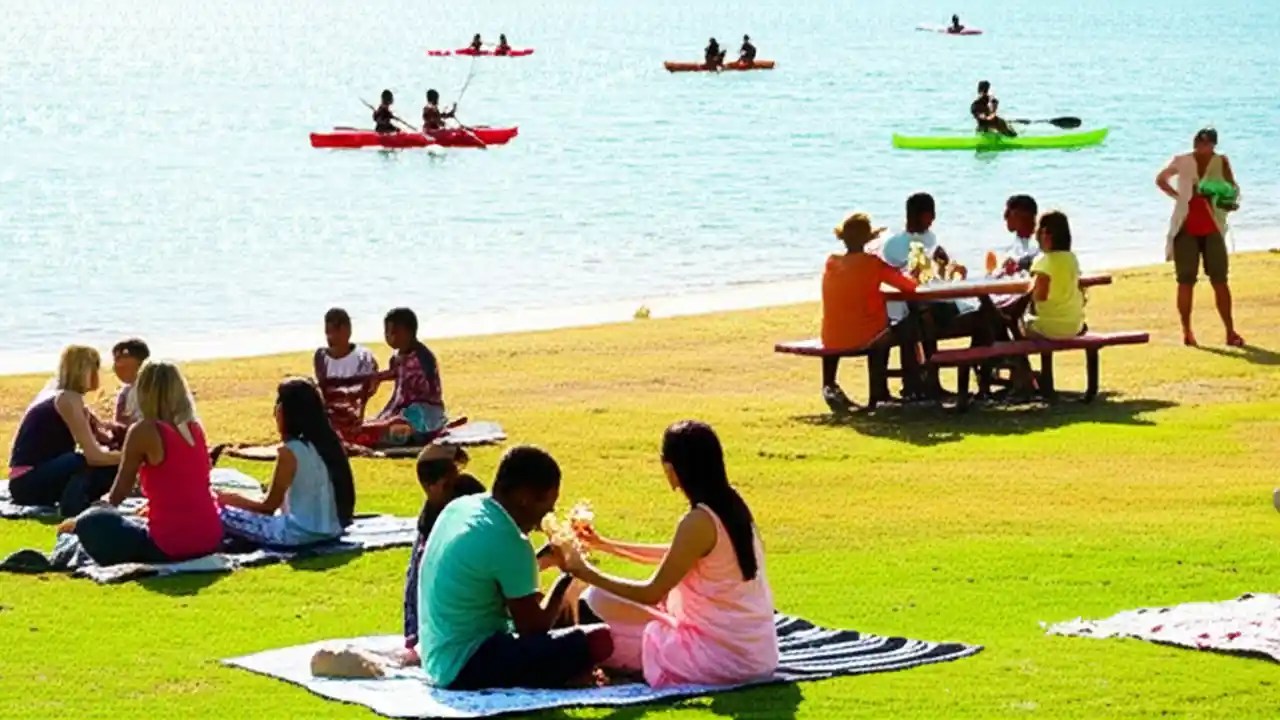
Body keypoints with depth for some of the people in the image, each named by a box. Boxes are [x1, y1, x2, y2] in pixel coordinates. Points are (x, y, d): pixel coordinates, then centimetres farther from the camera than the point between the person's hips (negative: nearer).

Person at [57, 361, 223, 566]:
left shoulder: (144, 431, -9)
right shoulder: (195, 428, 9)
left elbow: (118, 494, 0)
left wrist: (82, 521, 18)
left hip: (170, 547, -7)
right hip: (210, 540, 7)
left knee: (91, 523, 10)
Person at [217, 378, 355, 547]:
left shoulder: (290, 451, -14)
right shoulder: (327, 442, 7)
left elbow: (269, 505, -6)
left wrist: (233, 499, 11)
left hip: (300, 532, -8)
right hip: (330, 529, 8)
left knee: (222, 514, -1)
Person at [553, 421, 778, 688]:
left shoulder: (700, 522, -19)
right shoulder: (731, 505, 7)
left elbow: (651, 593, -15)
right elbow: (675, 557, 22)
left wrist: (585, 572, -5)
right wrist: (605, 544, 26)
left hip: (724, 655, -9)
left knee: (598, 601, -5)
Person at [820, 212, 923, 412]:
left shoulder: (831, 262, 2)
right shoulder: (874, 264, -12)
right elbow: (910, 286, -11)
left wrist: (862, 241, 28)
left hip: (832, 341, 5)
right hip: (866, 340, -5)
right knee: (909, 328, 23)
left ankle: (829, 387, 35)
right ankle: (911, 388, 27)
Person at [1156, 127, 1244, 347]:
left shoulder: (1221, 162, -1)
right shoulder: (1182, 162, 1)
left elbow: (1233, 191, -6)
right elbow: (1160, 180, 18)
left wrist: (1229, 201, -29)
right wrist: (1178, 196, 5)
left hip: (1212, 230, 0)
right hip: (1186, 230, 0)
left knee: (1220, 280, -3)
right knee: (1186, 281, 2)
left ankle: (1231, 332, -1)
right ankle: (1187, 332, 9)